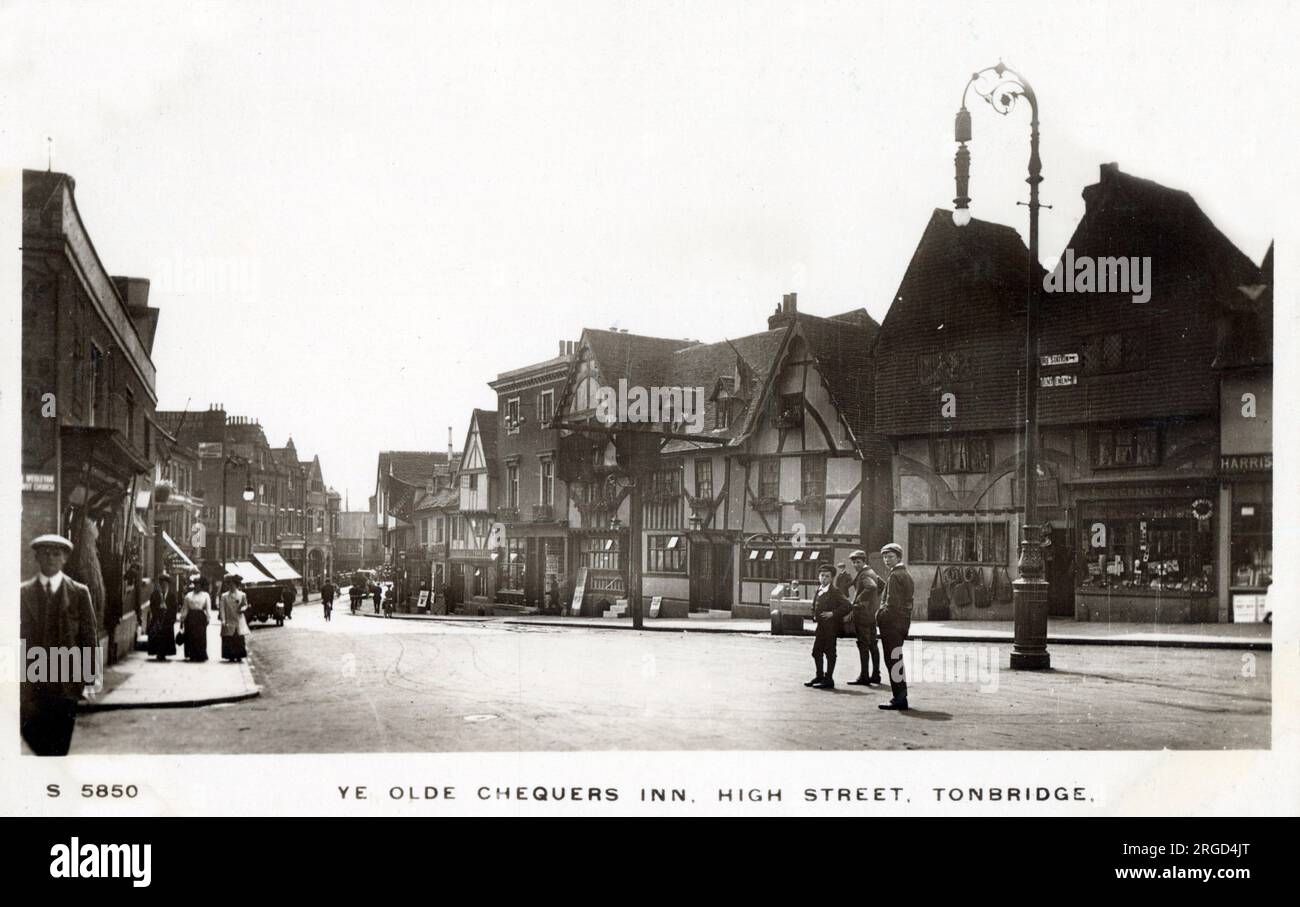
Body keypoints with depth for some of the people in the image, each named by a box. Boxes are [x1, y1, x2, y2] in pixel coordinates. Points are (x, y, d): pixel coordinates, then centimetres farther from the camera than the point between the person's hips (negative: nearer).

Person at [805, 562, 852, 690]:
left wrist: (834, 613, -20)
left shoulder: (835, 592, -13)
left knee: (829, 652, -1)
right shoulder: (819, 591, 11)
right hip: (821, 626, 8)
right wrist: (814, 615, 12)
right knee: (816, 651, 13)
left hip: (831, 626, -8)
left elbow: (848, 606, -22)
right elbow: (815, 606, 29)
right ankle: (820, 676, 26)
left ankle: (828, 680, 5)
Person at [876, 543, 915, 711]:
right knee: (896, 659, 17)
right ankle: (901, 697, 22)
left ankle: (899, 700, -7)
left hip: (891, 621, -10)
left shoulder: (895, 575, -14)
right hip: (903, 622, 10)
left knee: (893, 660, -7)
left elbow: (892, 602, -20)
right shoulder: (907, 575, 17)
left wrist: (880, 617, -10)